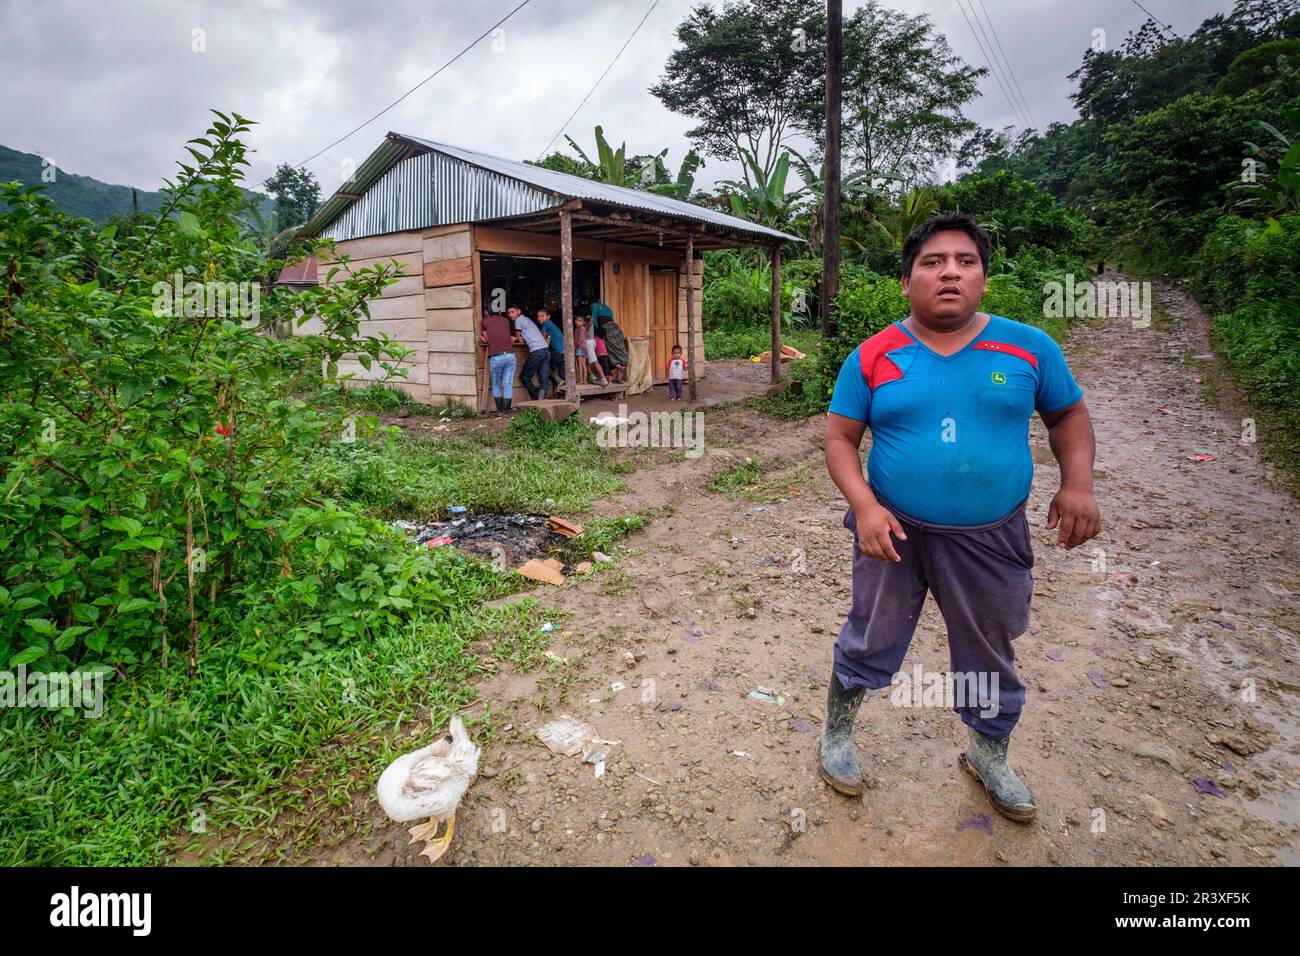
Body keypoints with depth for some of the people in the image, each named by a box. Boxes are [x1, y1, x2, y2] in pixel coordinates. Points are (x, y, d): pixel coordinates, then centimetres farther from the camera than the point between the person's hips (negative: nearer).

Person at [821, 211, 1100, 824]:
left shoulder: (1030, 347, -3)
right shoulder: (872, 357, -7)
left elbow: (1069, 413, 10)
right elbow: (839, 439, -5)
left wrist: (1077, 482, -6)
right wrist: (864, 505, -20)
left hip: (991, 540, 2)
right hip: (894, 533, -1)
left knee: (989, 657, 19)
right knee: (869, 643, 14)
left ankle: (989, 758, 46)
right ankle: (836, 735, 39)